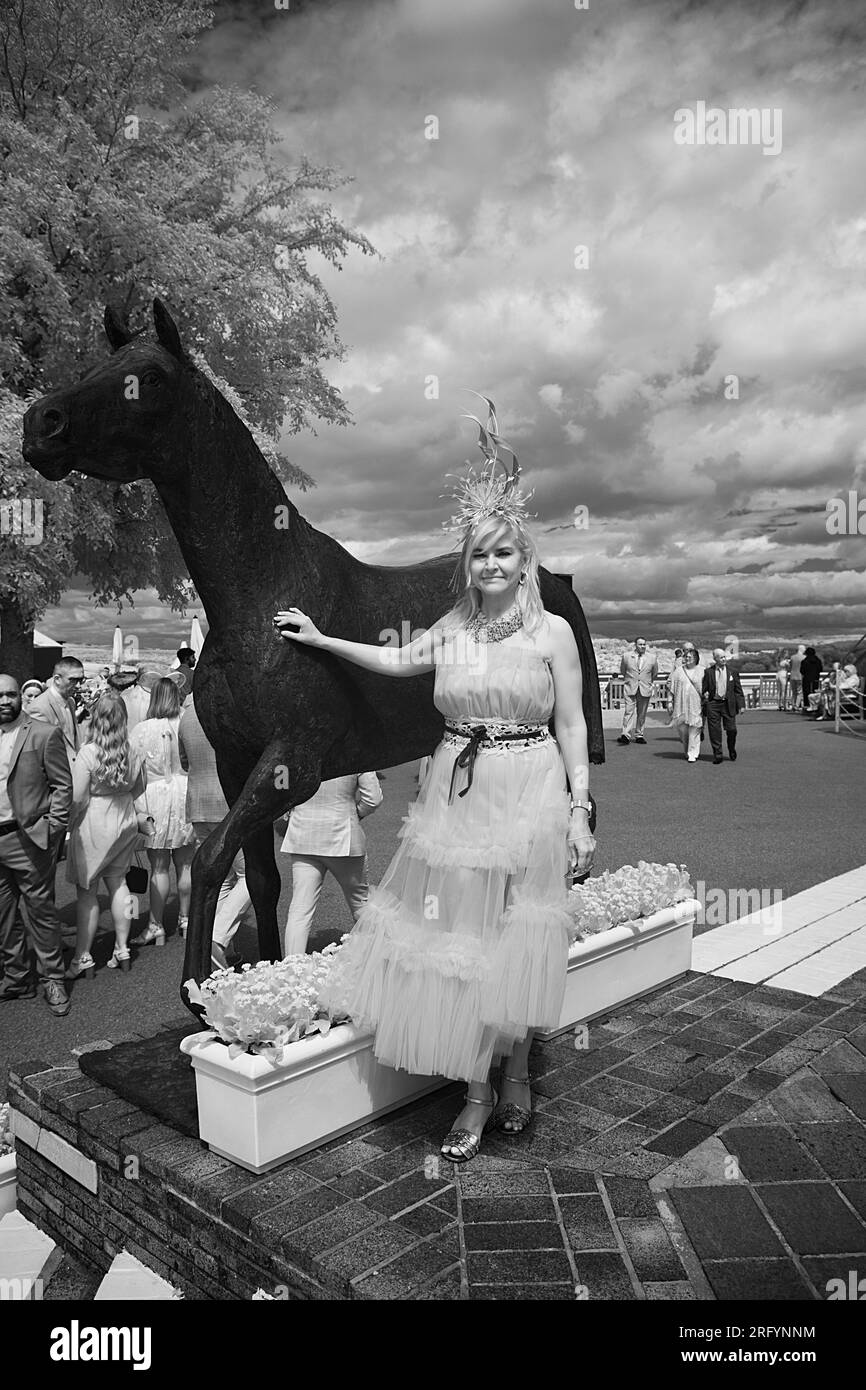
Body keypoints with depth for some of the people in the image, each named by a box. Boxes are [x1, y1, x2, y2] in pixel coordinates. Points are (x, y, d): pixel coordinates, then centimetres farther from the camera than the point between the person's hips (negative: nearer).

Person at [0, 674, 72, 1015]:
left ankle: (52, 980, 14)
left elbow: (63, 785, -5)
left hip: (29, 839, -5)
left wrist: (50, 828, -11)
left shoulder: (44, 734, -5)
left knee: (41, 910, 3)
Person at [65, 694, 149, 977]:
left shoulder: (88, 753, -19)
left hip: (93, 826, -5)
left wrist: (69, 824, -1)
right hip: (125, 820, 5)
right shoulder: (134, 752, -5)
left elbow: (78, 798, -18)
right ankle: (122, 949, 23)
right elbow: (140, 788, 10)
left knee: (86, 890, 5)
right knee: (118, 883, 16)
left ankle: (82, 958, 10)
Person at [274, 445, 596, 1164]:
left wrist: (579, 812, -6)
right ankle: (478, 1096, 22)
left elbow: (573, 727, -1)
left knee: (514, 949, 6)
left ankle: (515, 1080, 30)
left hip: (528, 799, -3)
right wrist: (320, 637, 27)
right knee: (457, 944, 6)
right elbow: (396, 660, 25)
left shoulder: (552, 631, -2)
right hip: (456, 800, 3)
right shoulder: (448, 631, 7)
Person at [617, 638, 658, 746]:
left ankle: (639, 736, 13)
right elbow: (622, 671, 16)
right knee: (628, 711, -11)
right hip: (630, 688, -1)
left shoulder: (652, 657, 5)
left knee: (642, 714, 6)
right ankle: (626, 735, -16)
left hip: (645, 689, 1)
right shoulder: (626, 656, 3)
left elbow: (655, 673, 17)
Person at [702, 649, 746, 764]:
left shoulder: (733, 671, 7)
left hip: (728, 704, 0)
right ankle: (717, 754, 9)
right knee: (715, 731, 0)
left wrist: (741, 705, 2)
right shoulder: (708, 672, 4)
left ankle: (732, 751, 24)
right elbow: (704, 689, 8)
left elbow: (738, 690, 7)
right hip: (713, 703, 0)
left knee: (731, 729, -1)